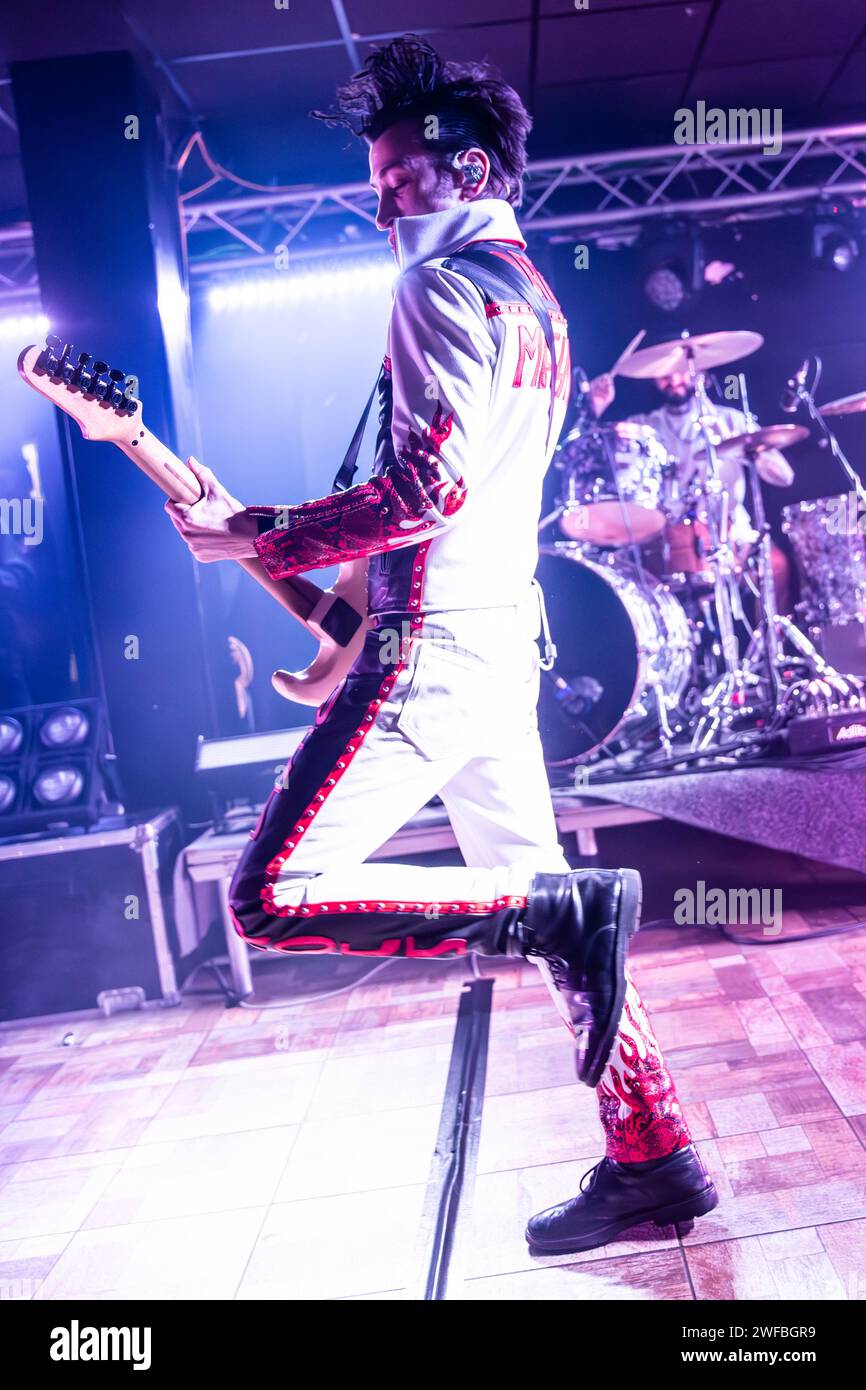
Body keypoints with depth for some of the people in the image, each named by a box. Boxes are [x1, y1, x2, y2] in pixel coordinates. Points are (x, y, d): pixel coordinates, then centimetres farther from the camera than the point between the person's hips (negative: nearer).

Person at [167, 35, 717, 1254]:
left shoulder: (444, 286, -8)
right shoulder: (536, 299, 23)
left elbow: (429, 485, -21)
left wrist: (256, 536, -13)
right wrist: (321, 546, 24)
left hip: (434, 644, -10)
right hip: (507, 640, 10)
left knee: (271, 898, -9)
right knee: (534, 902, 15)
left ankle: (574, 912, -10)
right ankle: (652, 1162, 22)